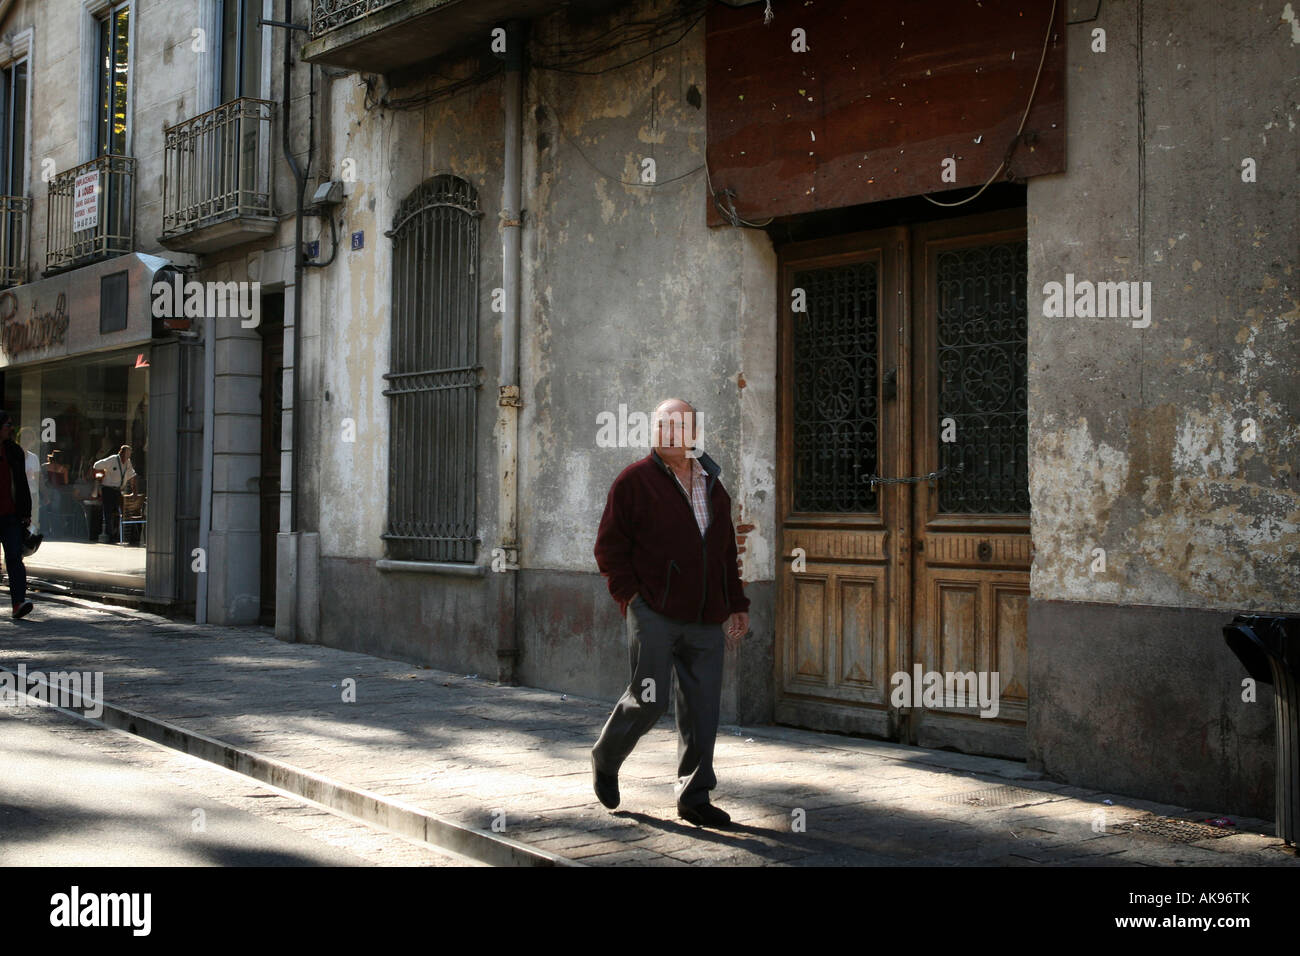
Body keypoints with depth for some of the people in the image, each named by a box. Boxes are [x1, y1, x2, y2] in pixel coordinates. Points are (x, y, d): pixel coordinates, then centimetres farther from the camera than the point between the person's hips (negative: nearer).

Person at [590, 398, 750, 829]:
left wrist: (736, 604, 18)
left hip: (705, 619, 5)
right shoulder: (634, 481, -1)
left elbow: (726, 550, 22)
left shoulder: (712, 485, 16)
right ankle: (605, 760, 21)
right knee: (649, 699, -6)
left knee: (703, 708, 4)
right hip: (654, 613, -5)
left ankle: (694, 797, 13)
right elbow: (609, 546, -1)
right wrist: (630, 595, -10)